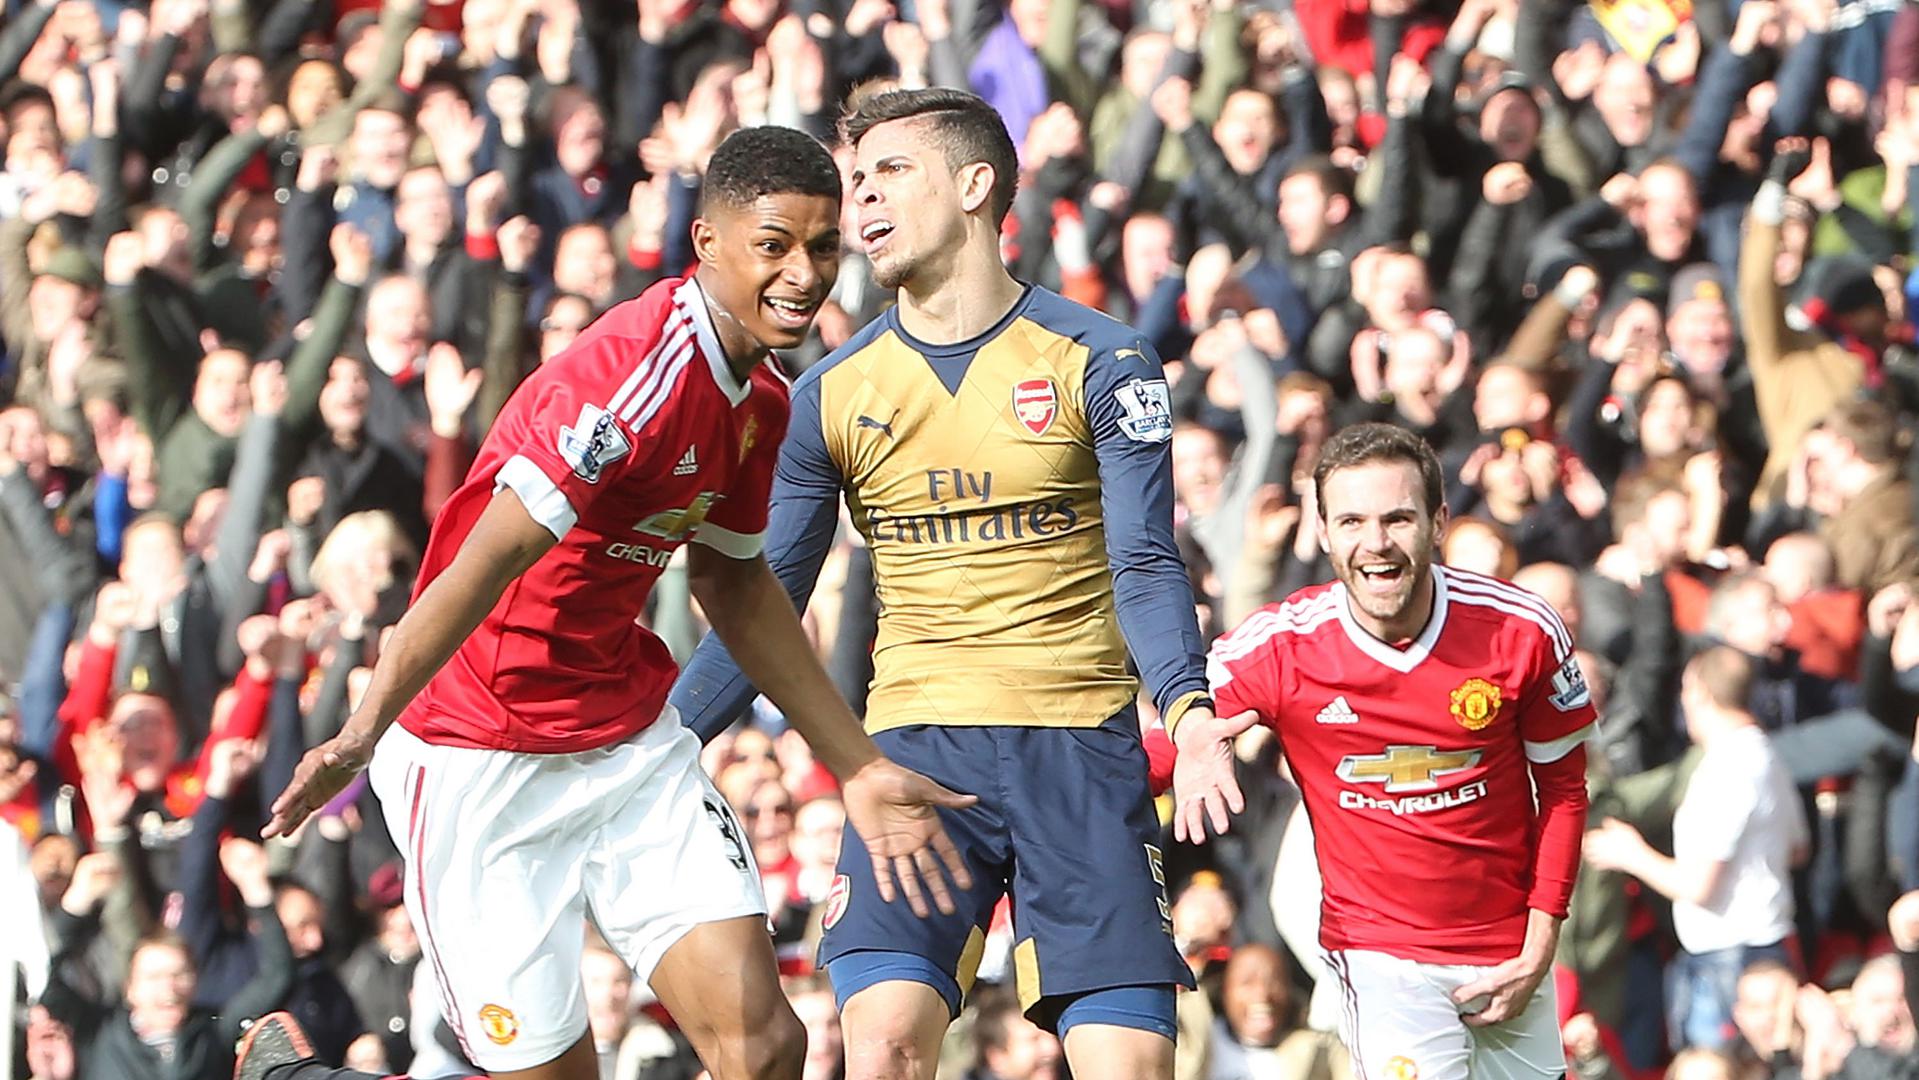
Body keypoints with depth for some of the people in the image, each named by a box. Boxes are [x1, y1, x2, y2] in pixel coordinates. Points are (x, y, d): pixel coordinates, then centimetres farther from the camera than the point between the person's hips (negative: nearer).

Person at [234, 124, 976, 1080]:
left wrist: (856, 768, 23)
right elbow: (496, 553, -29)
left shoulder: (760, 401, 5)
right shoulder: (640, 369, -22)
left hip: (632, 741, 8)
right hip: (479, 767, -8)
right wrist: (363, 733, -38)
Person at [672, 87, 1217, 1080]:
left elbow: (1144, 566, -6)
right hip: (916, 746, 1)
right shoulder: (833, 394, 8)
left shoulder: (1098, 362, 0)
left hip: (1081, 746, -1)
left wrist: (1185, 701, -26)